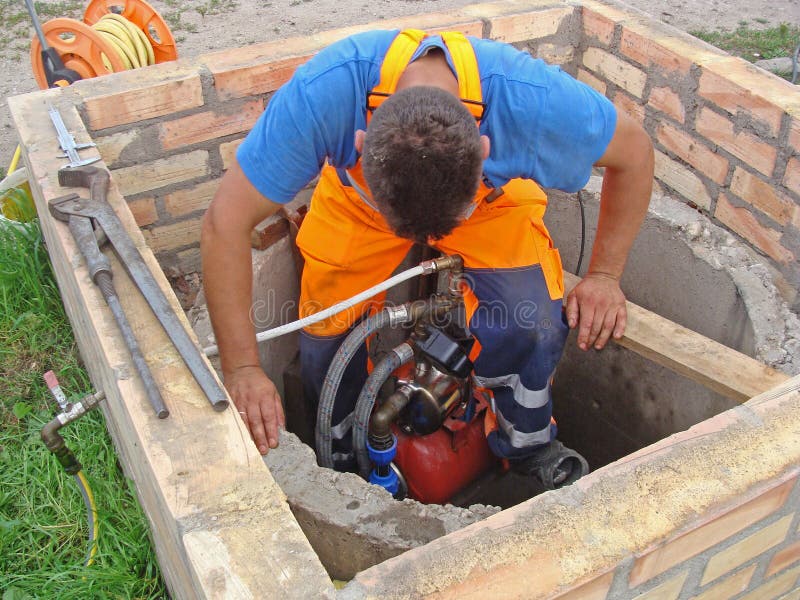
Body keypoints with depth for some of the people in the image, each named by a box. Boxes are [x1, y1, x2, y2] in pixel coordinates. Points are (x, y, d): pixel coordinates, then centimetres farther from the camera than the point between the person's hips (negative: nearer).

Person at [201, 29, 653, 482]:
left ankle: (530, 449, 12)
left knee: (535, 323, -20)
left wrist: (605, 274, -19)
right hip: (358, 202, 1)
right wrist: (242, 369, -34)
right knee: (326, 339, -4)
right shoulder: (321, 94, -42)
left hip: (491, 198, 0)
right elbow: (227, 223, -34)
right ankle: (340, 463, 29)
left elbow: (635, 152, -18)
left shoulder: (534, 98, -40)